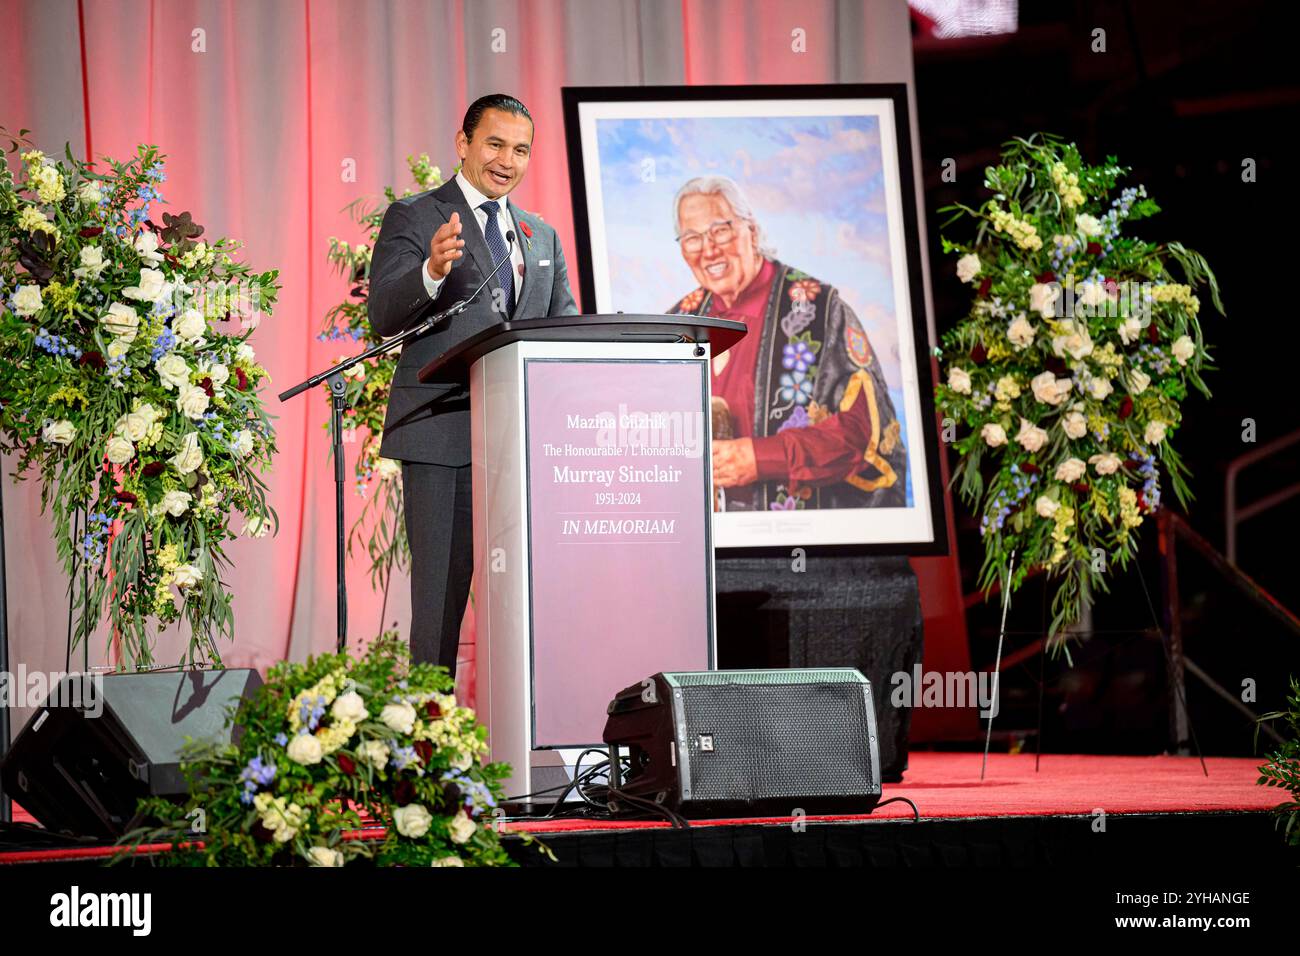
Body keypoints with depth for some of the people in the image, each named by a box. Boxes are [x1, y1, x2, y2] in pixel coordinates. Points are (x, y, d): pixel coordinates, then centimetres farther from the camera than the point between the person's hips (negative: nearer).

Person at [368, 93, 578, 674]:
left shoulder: (542, 237, 21)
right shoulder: (413, 218, 3)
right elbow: (383, 317, -9)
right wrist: (432, 272, -28)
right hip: (443, 434, -5)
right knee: (442, 586, -7)